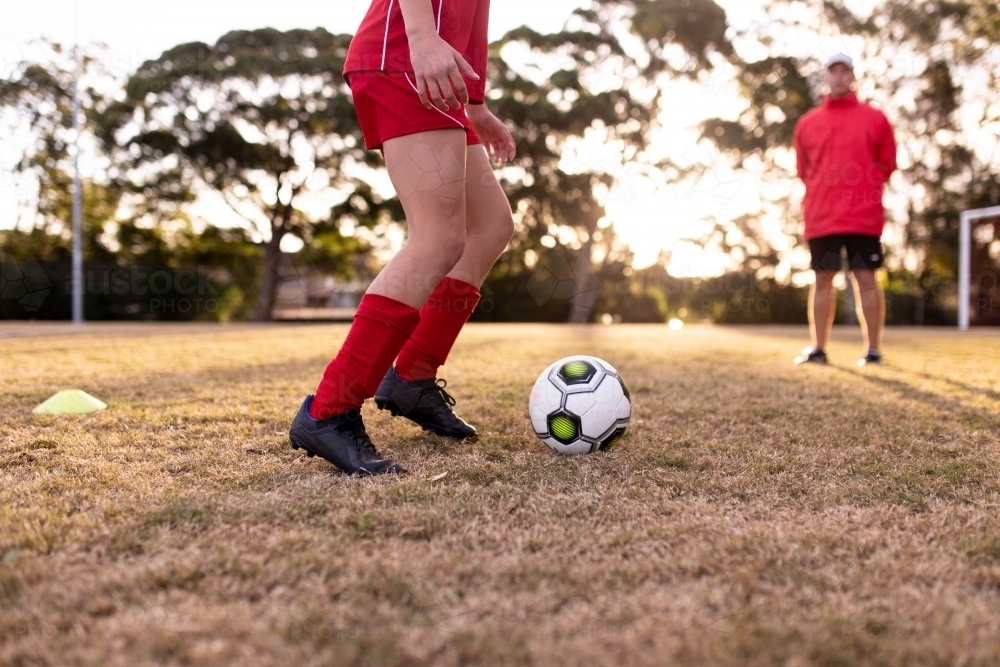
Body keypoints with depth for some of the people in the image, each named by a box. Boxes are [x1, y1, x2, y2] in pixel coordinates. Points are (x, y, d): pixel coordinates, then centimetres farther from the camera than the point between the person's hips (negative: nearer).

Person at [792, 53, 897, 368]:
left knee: (866, 279, -1)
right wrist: (822, 193, 10)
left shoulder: (874, 117, 5)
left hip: (863, 216, -2)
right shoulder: (807, 123, 11)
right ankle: (818, 349, 9)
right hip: (820, 217, 2)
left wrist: (865, 190, 5)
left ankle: (873, 350, 4)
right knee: (822, 279, 4)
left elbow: (887, 163, 9)